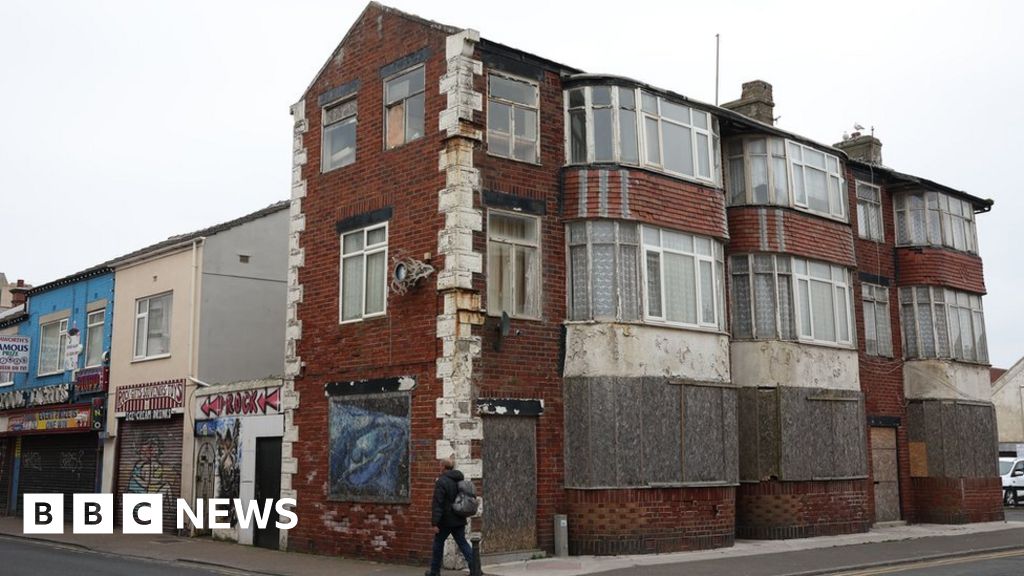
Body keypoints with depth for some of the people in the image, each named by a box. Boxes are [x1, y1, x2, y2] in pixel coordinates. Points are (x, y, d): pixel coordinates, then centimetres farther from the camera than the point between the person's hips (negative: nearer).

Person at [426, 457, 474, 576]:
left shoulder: (441, 481, -14)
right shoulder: (460, 480, 8)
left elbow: (437, 504, -18)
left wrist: (435, 523, -18)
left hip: (446, 520, -6)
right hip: (459, 520, 6)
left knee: (438, 543, 11)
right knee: (462, 543, 8)